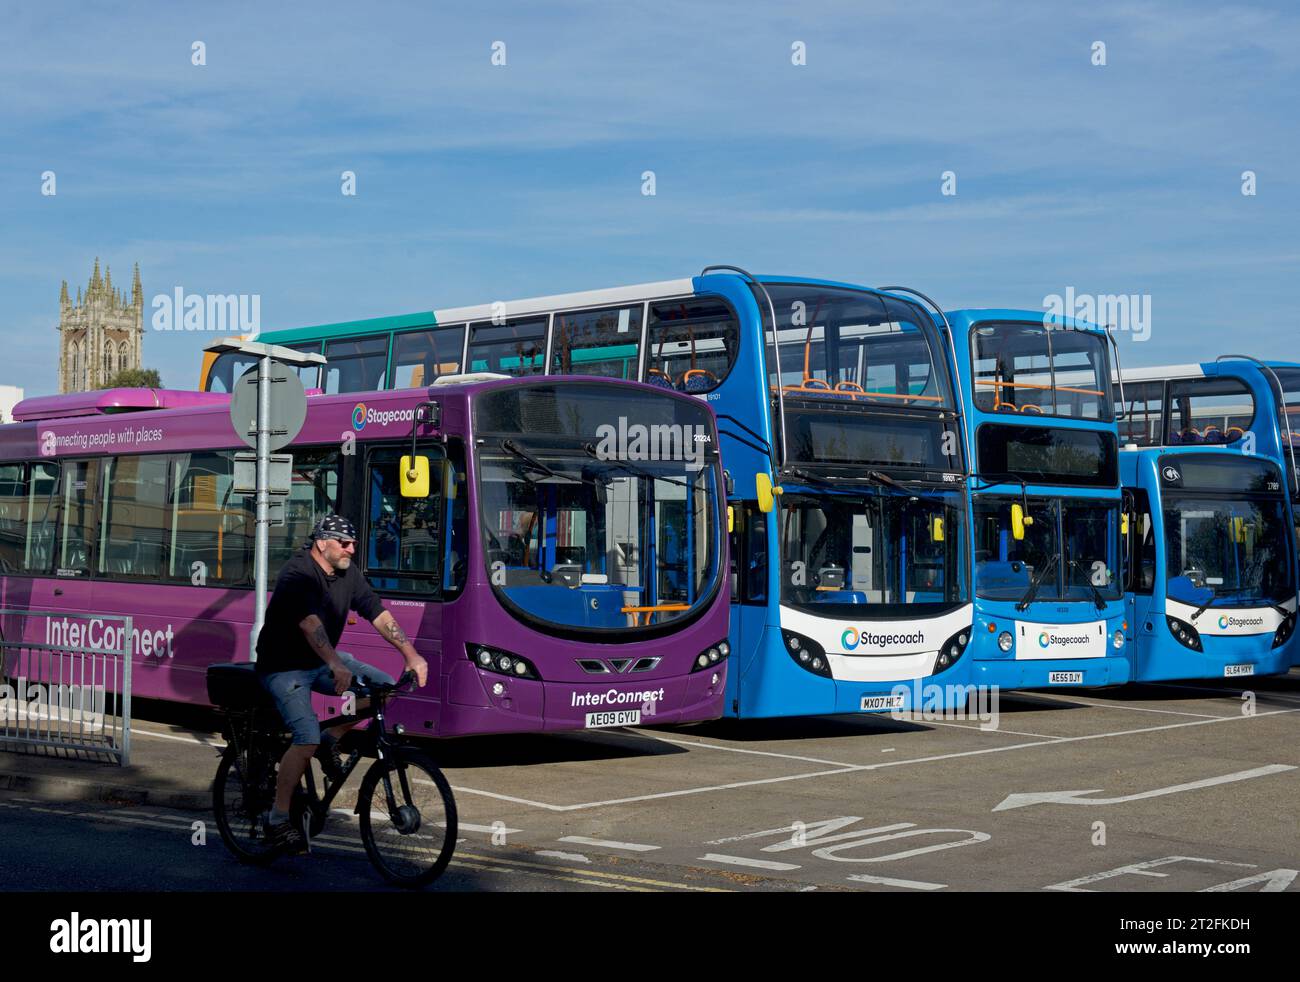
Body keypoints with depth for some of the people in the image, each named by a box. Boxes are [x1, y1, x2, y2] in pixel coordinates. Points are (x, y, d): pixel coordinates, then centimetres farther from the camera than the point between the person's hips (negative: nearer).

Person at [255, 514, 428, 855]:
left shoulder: (348, 574, 1)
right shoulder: (298, 574, -23)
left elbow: (378, 614, 0)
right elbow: (309, 623, -38)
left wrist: (411, 654, -12)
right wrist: (336, 666, -52)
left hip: (323, 661, 8)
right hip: (285, 667, -8)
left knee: (384, 686, -9)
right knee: (308, 740, -24)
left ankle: (331, 739, 7)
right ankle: (278, 821, -11)